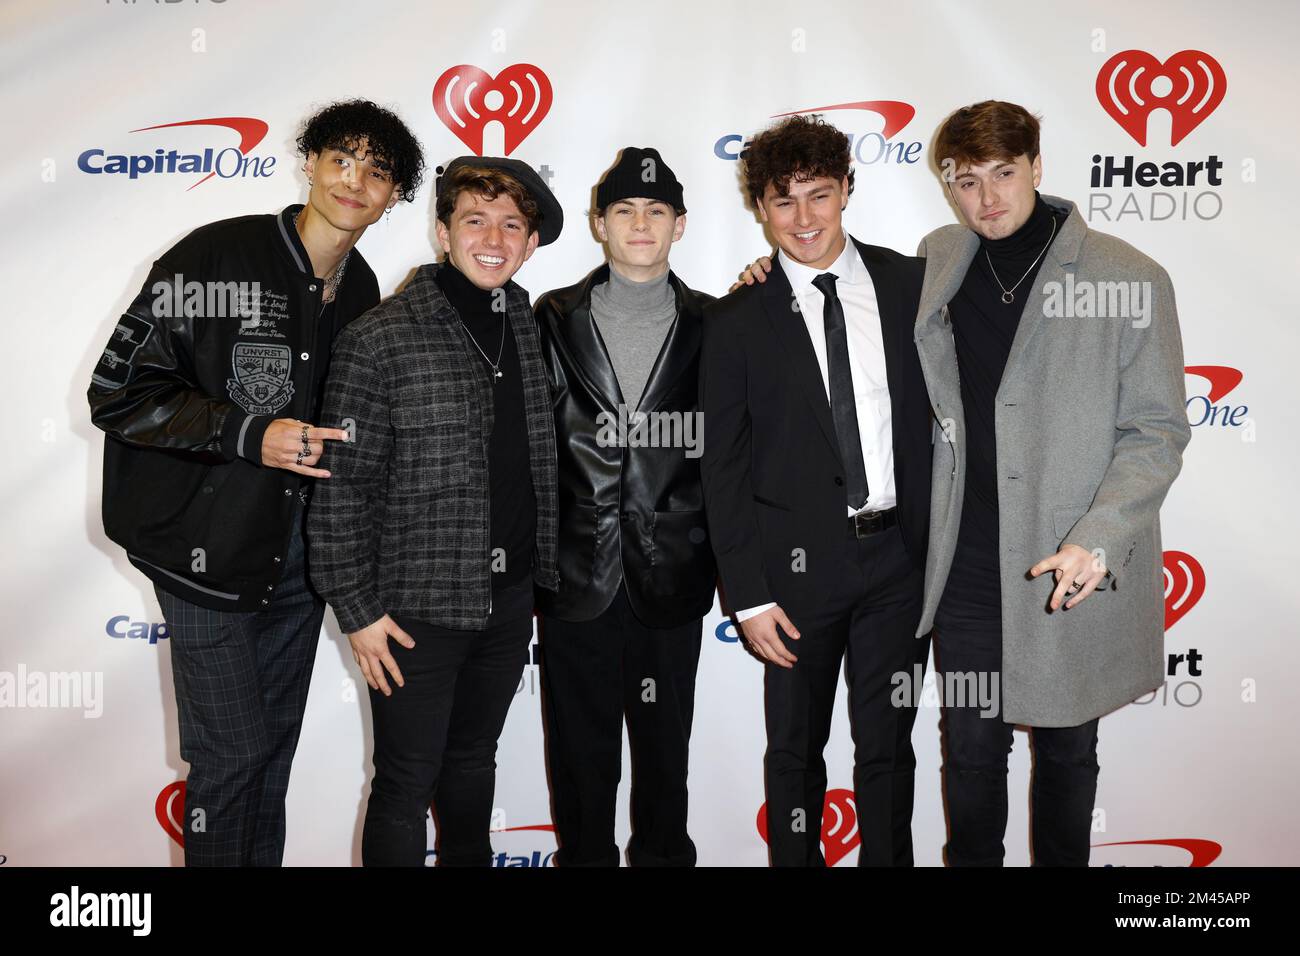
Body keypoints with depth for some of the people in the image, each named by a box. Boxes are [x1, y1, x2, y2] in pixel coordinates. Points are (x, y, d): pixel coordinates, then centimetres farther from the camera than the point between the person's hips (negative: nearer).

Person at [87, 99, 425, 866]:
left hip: (299, 555, 6)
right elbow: (118, 392, -14)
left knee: (276, 748, 15)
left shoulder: (360, 289, 6)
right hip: (211, 553, -6)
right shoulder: (217, 256, -13)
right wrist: (248, 435, -24)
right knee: (233, 754, -1)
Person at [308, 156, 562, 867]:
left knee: (473, 760, 22)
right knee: (407, 786, 6)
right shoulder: (379, 341, -13)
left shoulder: (532, 328, 5)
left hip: (510, 599, 6)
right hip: (418, 609, -5)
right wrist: (357, 611, -12)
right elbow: (339, 489, -11)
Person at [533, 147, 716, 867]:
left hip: (672, 581, 0)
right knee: (581, 756, 12)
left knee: (665, 753, 13)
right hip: (576, 581, 0)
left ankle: (662, 854, 33)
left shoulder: (710, 326, 3)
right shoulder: (555, 320, 3)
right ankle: (584, 856, 31)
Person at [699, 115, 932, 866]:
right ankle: (797, 860, 33)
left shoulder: (910, 284, 3)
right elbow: (724, 466, -3)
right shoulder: (738, 321, -3)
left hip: (901, 555, 2)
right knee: (796, 749, 14)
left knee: (889, 746, 14)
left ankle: (890, 860, 31)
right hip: (800, 564, -1)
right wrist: (749, 594, -7)